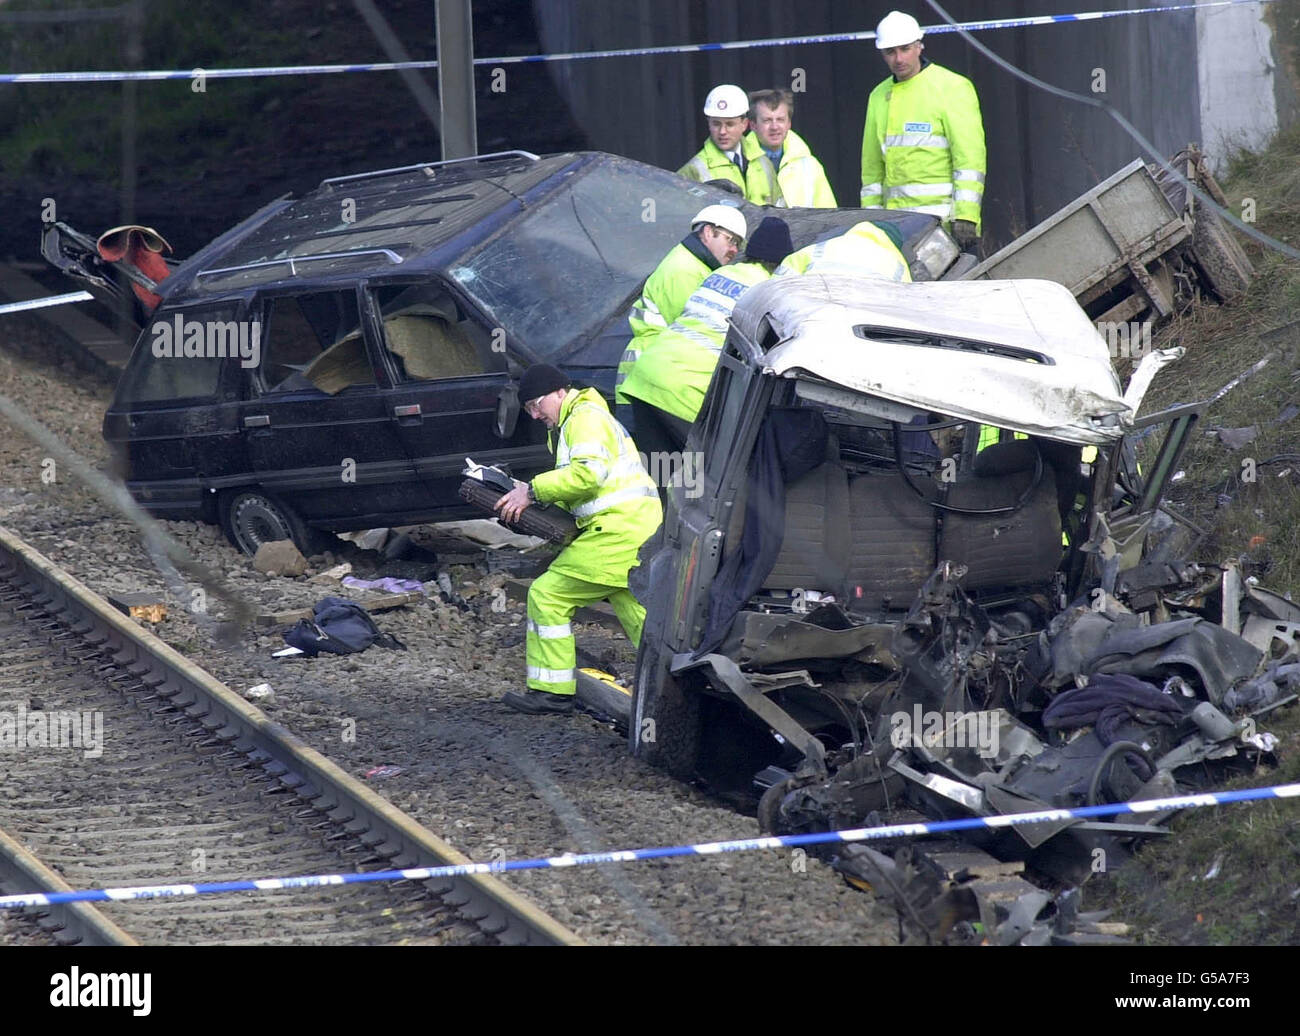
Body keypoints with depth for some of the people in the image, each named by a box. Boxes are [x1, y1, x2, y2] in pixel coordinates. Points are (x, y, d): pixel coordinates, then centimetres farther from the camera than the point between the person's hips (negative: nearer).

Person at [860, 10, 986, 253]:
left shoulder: (952, 87, -1)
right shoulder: (879, 96, 18)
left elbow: (970, 157, -8)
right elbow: (872, 167, 22)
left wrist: (965, 217, -16)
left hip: (944, 219, -5)